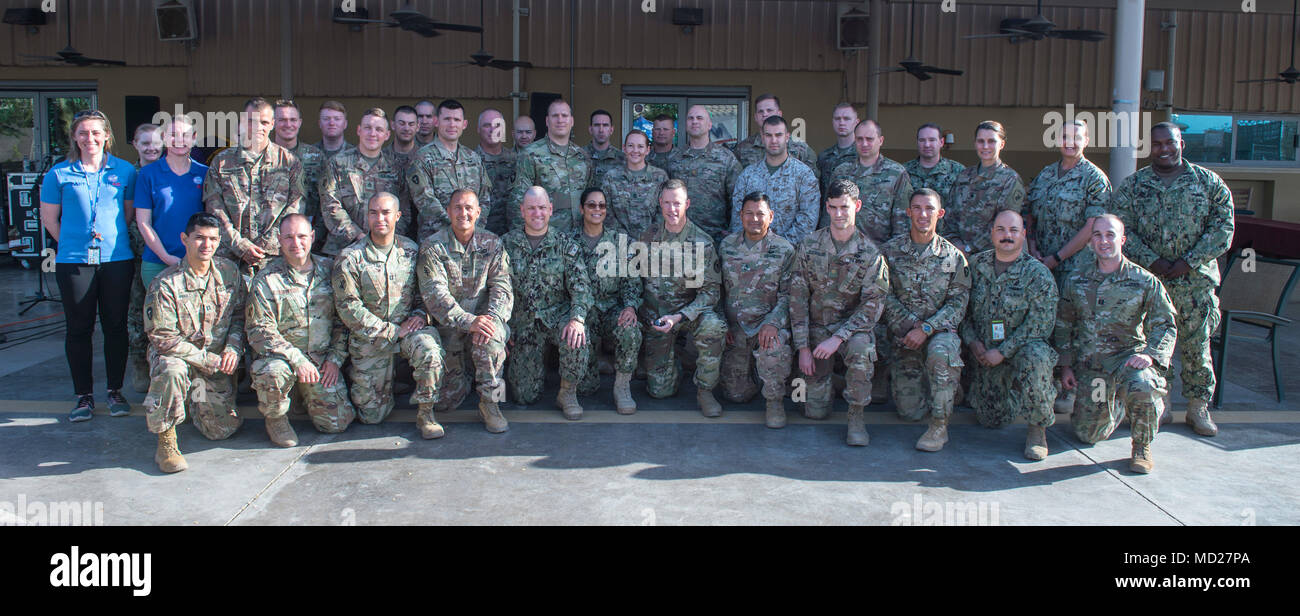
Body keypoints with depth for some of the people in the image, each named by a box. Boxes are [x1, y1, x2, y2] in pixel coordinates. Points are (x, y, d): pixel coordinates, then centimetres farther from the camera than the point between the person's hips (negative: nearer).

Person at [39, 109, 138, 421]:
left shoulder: (124, 170, 6)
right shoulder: (59, 174, 3)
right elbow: (49, 219, 9)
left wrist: (113, 238, 5)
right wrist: (75, 243, 4)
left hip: (117, 259, 1)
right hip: (73, 262, 0)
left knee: (116, 326, 6)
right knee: (78, 329, 4)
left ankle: (115, 391, 18)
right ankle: (84, 395, 14)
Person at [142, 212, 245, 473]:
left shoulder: (229, 272, -4)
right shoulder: (165, 284, -18)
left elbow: (239, 316, 6)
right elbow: (163, 338, -19)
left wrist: (233, 349, -12)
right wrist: (208, 360, -20)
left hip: (217, 361, 4)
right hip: (174, 354, -4)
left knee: (223, 429, 0)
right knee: (171, 371, -41)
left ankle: (193, 397, 33)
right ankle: (166, 441, -21)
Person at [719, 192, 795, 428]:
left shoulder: (784, 250, -4)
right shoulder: (726, 246, 5)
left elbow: (788, 295, -6)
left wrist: (772, 323, -23)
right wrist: (722, 323, 1)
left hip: (768, 321, -3)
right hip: (735, 327, 3)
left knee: (774, 348, -39)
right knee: (736, 394, 1)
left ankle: (775, 400, -12)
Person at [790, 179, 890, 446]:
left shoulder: (870, 254, -9)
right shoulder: (809, 246, -5)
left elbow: (873, 305, -13)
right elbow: (798, 297, -4)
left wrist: (838, 338, -24)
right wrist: (803, 347, -8)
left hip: (854, 324, -1)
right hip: (817, 326, 1)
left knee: (861, 349, -38)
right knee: (816, 411, -2)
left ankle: (856, 416, -16)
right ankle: (824, 380, 34)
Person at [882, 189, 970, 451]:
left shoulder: (954, 257, 0)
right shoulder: (891, 250, 2)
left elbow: (957, 303, -4)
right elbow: (886, 296, -1)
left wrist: (926, 328, -17)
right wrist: (911, 323, -13)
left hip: (940, 330, -1)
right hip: (903, 335, 1)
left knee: (940, 351, -40)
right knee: (910, 411, -6)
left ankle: (940, 425, -24)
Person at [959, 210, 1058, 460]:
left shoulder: (1038, 274, -9)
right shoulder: (976, 264, 3)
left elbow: (1040, 323, -15)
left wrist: (1003, 351, -19)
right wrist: (972, 341, -6)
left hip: (1023, 348, -3)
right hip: (983, 353, 3)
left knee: (1036, 356, -40)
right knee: (991, 419, -1)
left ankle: (1037, 429, -22)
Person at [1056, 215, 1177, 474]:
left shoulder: (1145, 281, -5)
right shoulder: (1075, 278, 3)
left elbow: (1165, 325, -4)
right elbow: (1064, 324, 12)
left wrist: (1150, 354, -22)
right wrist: (1066, 364, 7)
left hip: (1127, 354, -3)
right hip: (1088, 362, 3)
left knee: (1142, 386, -39)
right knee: (1088, 434, 3)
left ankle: (1142, 446, -9)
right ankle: (1118, 404, 39)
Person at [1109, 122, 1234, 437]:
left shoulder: (1209, 183, 4)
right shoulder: (1132, 186, 5)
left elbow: (1222, 227, -1)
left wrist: (1189, 261, -12)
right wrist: (1152, 261, -14)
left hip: (1195, 280, 0)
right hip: (1146, 280, 0)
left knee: (1196, 345, 5)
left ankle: (1199, 407, 19)